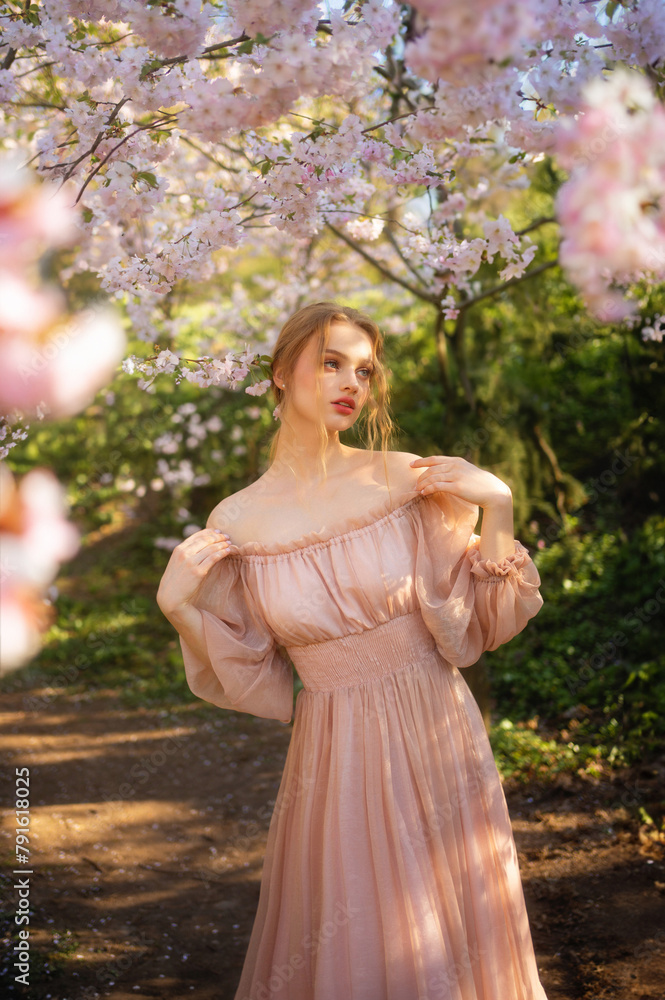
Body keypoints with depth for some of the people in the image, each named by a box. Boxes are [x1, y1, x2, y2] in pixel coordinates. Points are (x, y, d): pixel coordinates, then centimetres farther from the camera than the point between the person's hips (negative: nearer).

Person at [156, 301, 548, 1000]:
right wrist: (178, 605, -11)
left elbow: (468, 627, -5)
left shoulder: (407, 480, -7)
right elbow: (252, 674, 1)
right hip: (334, 753, 0)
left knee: (448, 937, 16)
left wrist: (496, 509, -14)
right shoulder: (237, 522, -5)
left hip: (437, 735, 1)